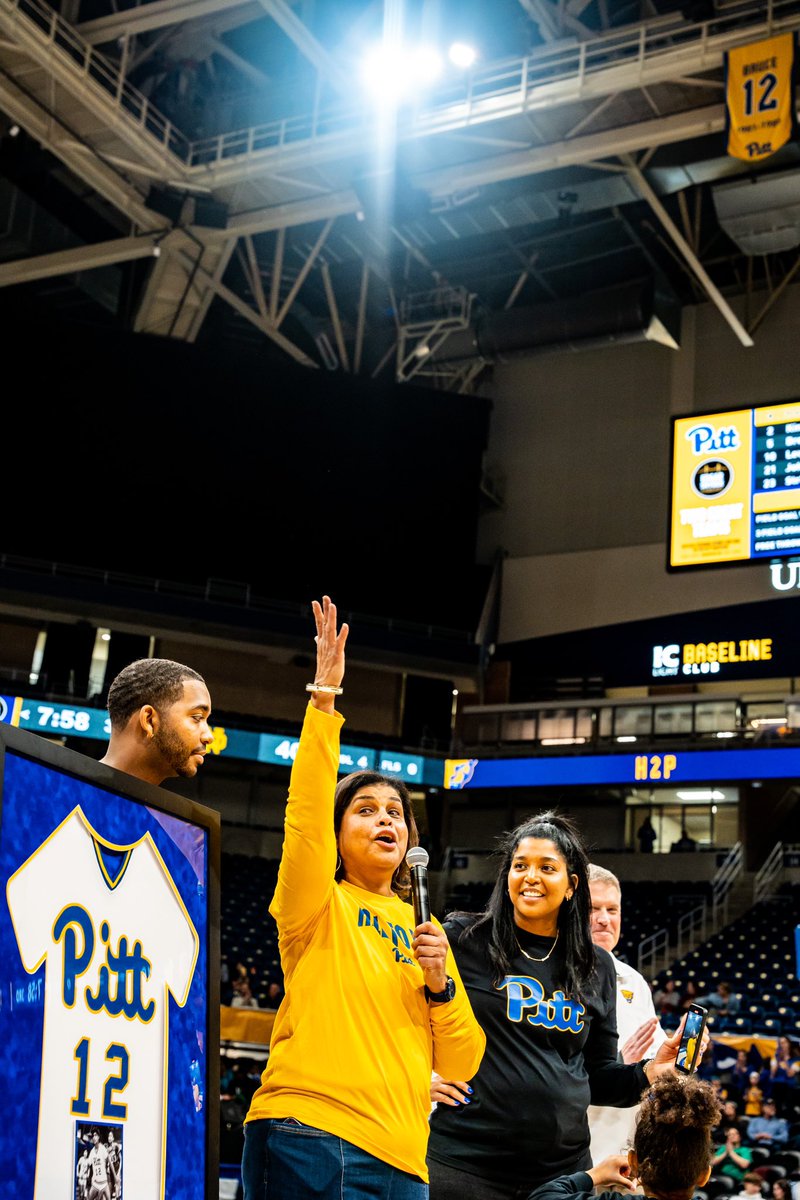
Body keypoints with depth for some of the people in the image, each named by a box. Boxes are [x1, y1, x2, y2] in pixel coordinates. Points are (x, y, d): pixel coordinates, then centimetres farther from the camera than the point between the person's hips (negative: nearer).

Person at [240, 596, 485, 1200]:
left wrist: (441, 985, -2)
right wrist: (324, 702, -20)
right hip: (312, 1137, -5)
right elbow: (307, 812, -14)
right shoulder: (319, 905, 6)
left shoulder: (425, 928, 20)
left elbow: (461, 1065, 16)